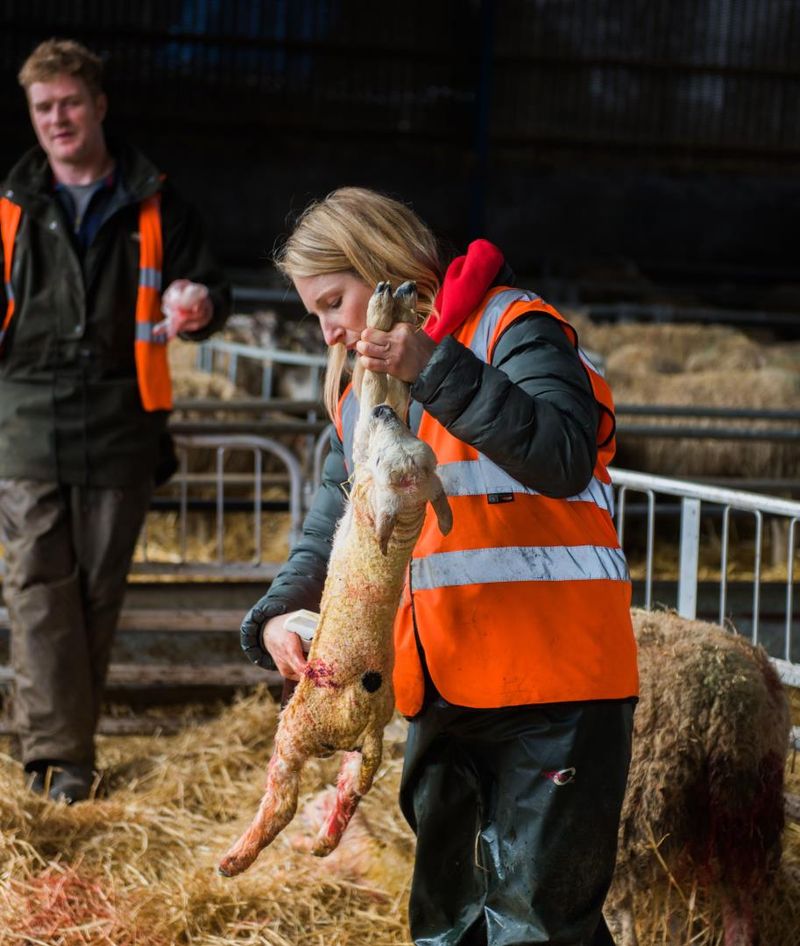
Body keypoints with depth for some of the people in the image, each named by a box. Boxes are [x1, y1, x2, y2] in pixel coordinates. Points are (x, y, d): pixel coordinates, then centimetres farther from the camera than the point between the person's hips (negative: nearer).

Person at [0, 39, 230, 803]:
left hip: (117, 425, 0)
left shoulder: (153, 207, 7)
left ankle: (72, 738, 17)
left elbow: (205, 286, 11)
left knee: (99, 589, 5)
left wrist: (201, 305, -12)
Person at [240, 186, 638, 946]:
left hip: (551, 682, -8)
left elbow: (564, 459, -25)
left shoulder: (513, 331, -8)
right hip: (440, 691, 8)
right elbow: (333, 527, 11)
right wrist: (282, 613, -9)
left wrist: (437, 370, -31)